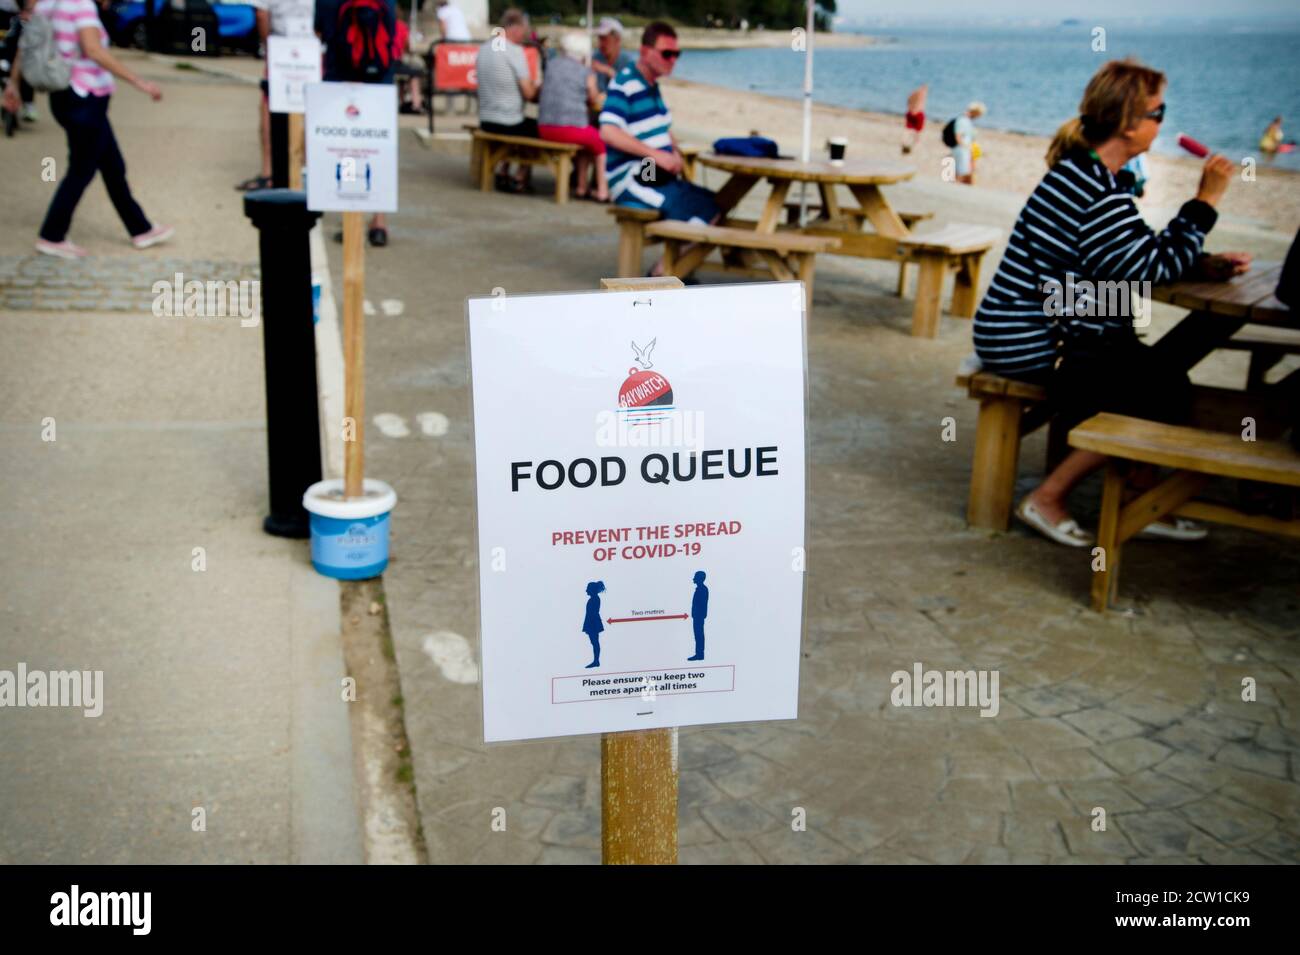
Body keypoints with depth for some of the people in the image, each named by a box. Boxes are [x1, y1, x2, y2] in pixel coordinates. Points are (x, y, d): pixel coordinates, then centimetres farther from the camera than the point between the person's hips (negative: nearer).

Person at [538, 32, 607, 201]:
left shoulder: (552, 64, 9)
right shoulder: (587, 74, -2)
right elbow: (593, 100, 12)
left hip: (545, 128, 5)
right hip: (571, 128, -5)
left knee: (587, 137, 32)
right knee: (600, 141, 25)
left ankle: (582, 188, 31)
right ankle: (602, 191, 20)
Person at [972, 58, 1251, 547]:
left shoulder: (1084, 174, 13)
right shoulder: (1094, 189, -21)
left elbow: (1135, 256, 20)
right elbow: (1151, 266, -17)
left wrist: (1202, 264, 8)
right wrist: (1205, 201, -11)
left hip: (1036, 335, 11)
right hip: (1029, 346, -11)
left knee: (1162, 375, 10)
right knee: (1167, 394, -10)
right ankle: (1047, 499, -4)